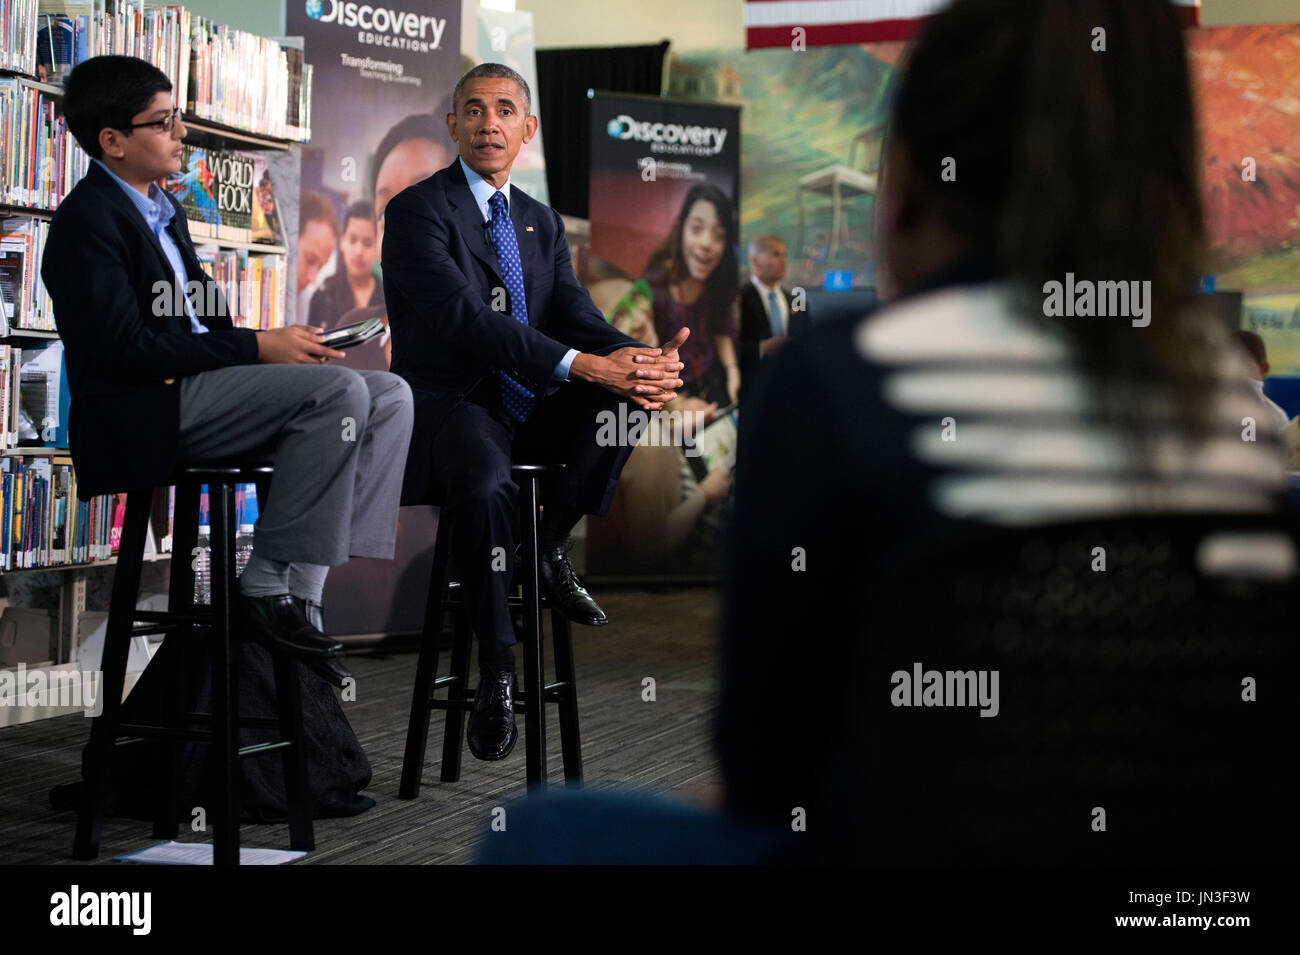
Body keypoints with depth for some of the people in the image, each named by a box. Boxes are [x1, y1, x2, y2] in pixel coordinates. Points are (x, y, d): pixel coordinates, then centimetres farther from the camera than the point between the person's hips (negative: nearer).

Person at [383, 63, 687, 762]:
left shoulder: (542, 223, 17)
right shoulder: (416, 210, -6)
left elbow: (576, 316, 5)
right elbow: (465, 318, -20)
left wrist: (642, 362, -19)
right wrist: (582, 365, -31)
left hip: (531, 409, 7)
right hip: (449, 403, -6)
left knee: (628, 393, -19)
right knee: (485, 486, -37)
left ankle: (551, 546, -5)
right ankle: (495, 669, -20)